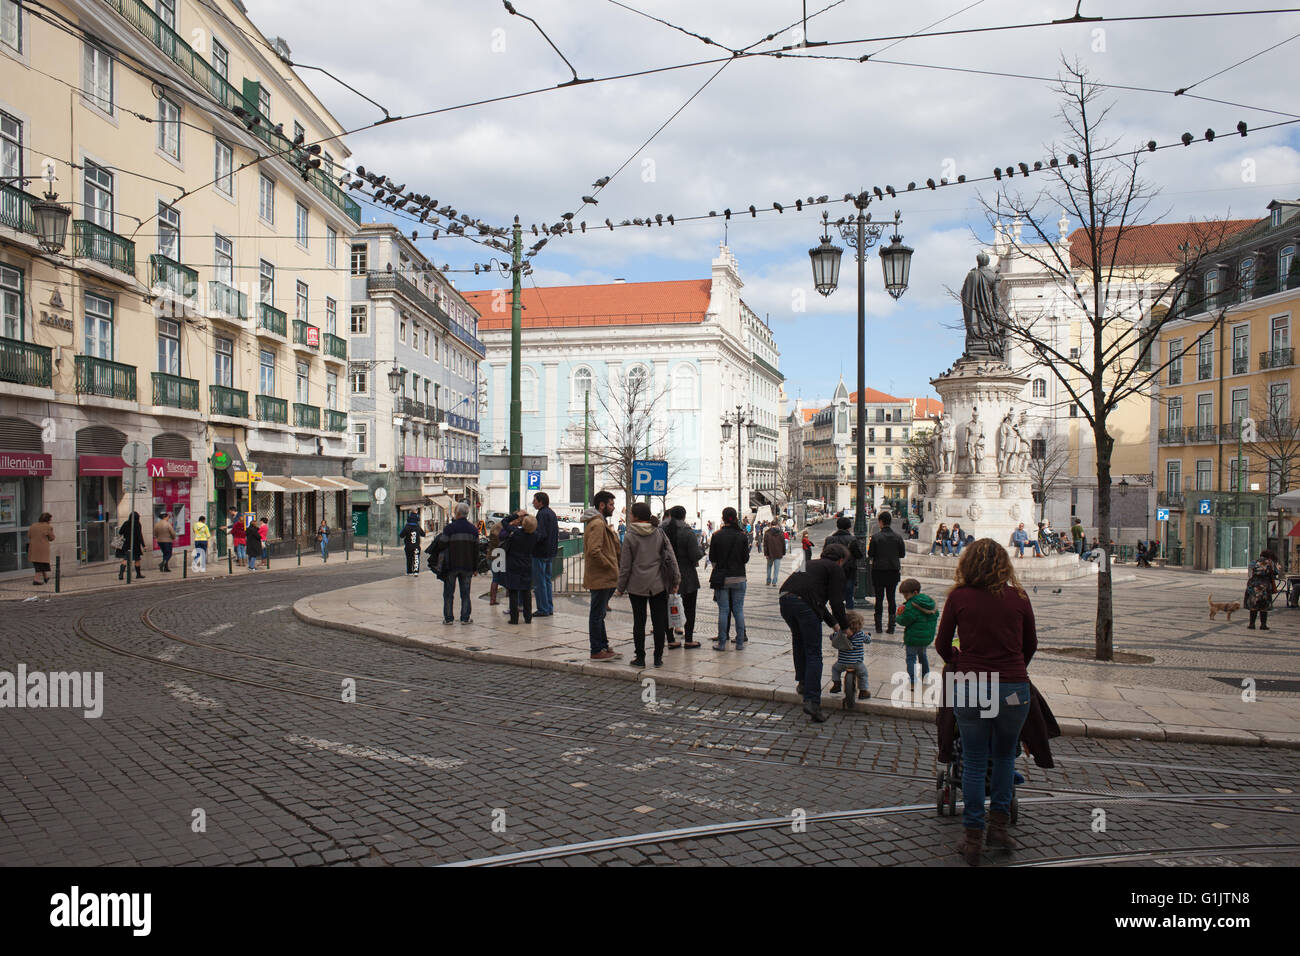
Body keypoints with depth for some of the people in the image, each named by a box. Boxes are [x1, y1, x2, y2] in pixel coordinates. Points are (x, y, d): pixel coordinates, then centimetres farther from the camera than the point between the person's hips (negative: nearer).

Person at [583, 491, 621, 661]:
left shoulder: (600, 522, 18)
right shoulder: (597, 524, -17)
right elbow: (594, 551, -27)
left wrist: (614, 566, 16)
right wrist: (610, 566, -18)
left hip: (602, 577, 11)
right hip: (601, 578, -11)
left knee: (599, 613, 16)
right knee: (597, 614, -4)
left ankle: (603, 647, 26)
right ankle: (597, 651, 2)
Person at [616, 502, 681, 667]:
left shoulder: (630, 537, -6)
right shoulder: (660, 533, 2)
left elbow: (625, 567, -5)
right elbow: (671, 557, 1)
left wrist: (620, 588, 5)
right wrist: (676, 580, 7)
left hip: (637, 585, -2)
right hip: (658, 585, 2)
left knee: (639, 622, 5)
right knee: (659, 621, 7)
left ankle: (640, 658, 10)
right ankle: (658, 658, 12)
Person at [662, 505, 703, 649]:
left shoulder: (661, 531, -2)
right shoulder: (688, 533, -14)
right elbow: (696, 556, -16)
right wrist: (700, 549, 4)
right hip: (687, 577, -3)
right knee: (689, 608, 8)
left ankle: (671, 640, 12)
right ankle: (689, 640, 10)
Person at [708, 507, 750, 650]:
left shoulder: (717, 536, -6)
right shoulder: (742, 536, -3)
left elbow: (712, 558, -1)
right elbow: (746, 559, 2)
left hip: (722, 578, -1)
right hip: (739, 578, 1)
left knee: (723, 610, 4)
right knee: (739, 610, 7)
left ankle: (722, 643, 6)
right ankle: (740, 642, 10)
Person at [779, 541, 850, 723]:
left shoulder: (813, 564, 35)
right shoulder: (836, 569, 13)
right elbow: (836, 602, 4)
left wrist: (833, 623, 42)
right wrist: (844, 626, 16)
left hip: (785, 598, 7)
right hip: (804, 604, -7)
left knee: (799, 641, 30)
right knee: (814, 653, -3)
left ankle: (802, 682, 33)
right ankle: (812, 700, -11)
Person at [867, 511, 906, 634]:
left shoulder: (876, 537, -11)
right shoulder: (897, 536, -1)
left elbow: (870, 554, -8)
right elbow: (902, 554, 5)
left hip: (878, 570, -2)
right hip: (894, 570, 2)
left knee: (879, 597, 5)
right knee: (891, 597, 9)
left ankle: (878, 626, 7)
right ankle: (891, 626, 8)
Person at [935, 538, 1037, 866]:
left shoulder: (959, 597, -2)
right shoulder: (1018, 597, 2)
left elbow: (942, 645, 5)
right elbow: (1030, 645, 14)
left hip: (970, 687, -1)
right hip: (1014, 688, 1)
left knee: (974, 762, 10)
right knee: (1005, 756, 22)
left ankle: (973, 839, 14)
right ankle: (999, 824, 24)